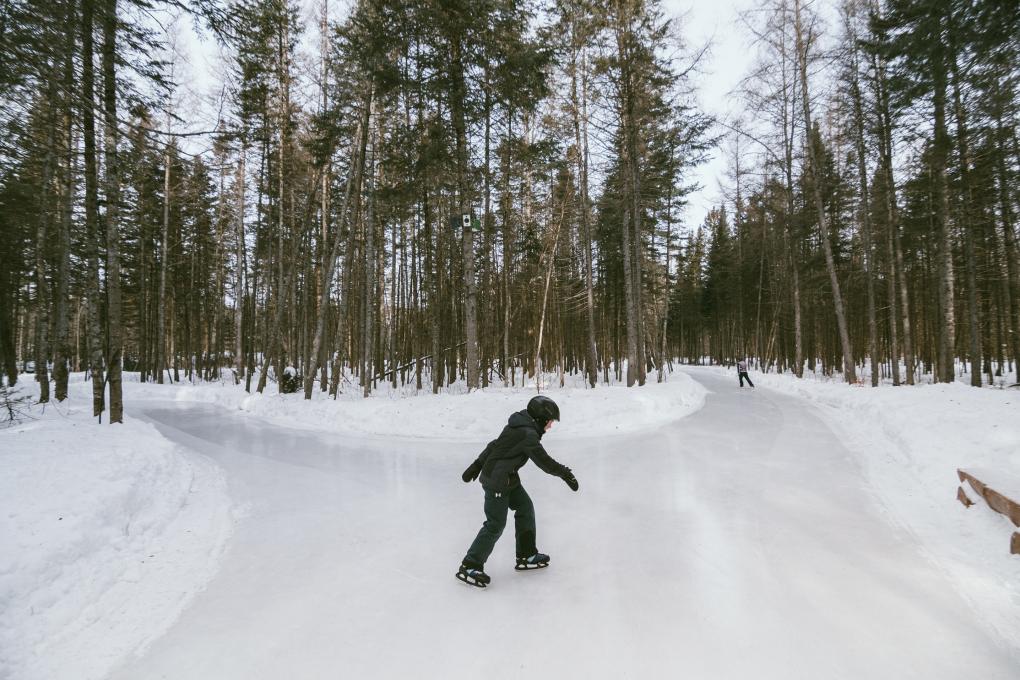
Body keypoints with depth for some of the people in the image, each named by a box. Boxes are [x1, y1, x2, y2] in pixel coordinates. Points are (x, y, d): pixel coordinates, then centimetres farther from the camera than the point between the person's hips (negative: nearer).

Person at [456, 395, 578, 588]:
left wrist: (477, 465, 19)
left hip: (507, 478, 10)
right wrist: (565, 473, -10)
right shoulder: (527, 434, -23)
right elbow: (543, 461, -22)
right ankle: (469, 566, 7)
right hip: (497, 481, -10)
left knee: (525, 507, 14)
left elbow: (495, 444, 13)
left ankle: (527, 555, 25)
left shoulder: (521, 426, 7)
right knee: (495, 525, -4)